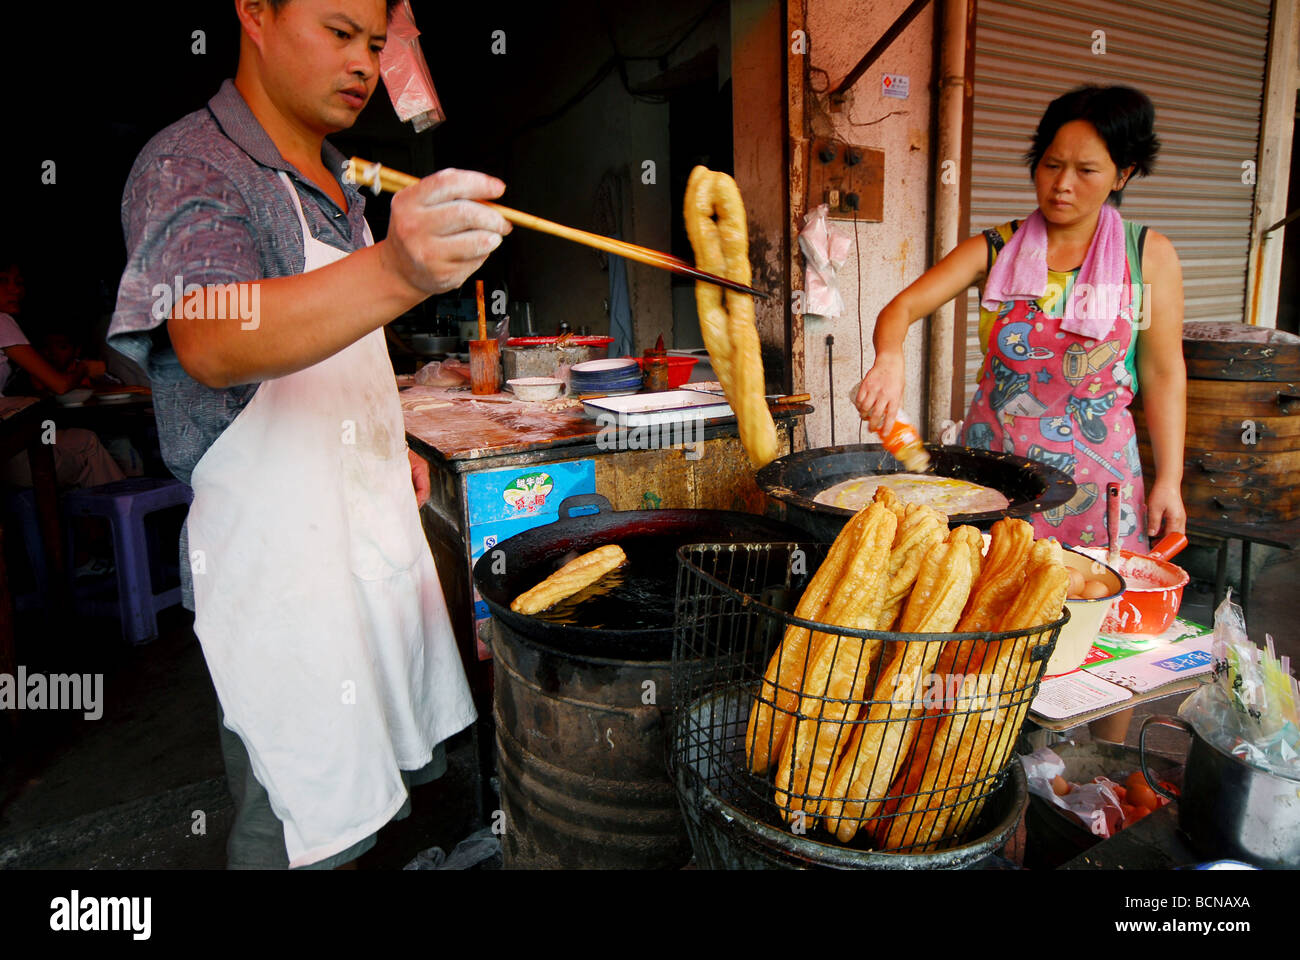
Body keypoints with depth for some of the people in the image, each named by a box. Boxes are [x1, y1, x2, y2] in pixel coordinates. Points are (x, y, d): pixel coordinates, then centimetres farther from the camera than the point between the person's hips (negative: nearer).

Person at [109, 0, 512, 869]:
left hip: (379, 529, 8)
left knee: (375, 793, 18)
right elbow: (212, 343, -35)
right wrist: (396, 271, -51)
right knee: (304, 835, 5)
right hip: (280, 552, -8)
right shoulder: (187, 166, -13)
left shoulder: (334, 179, 14)